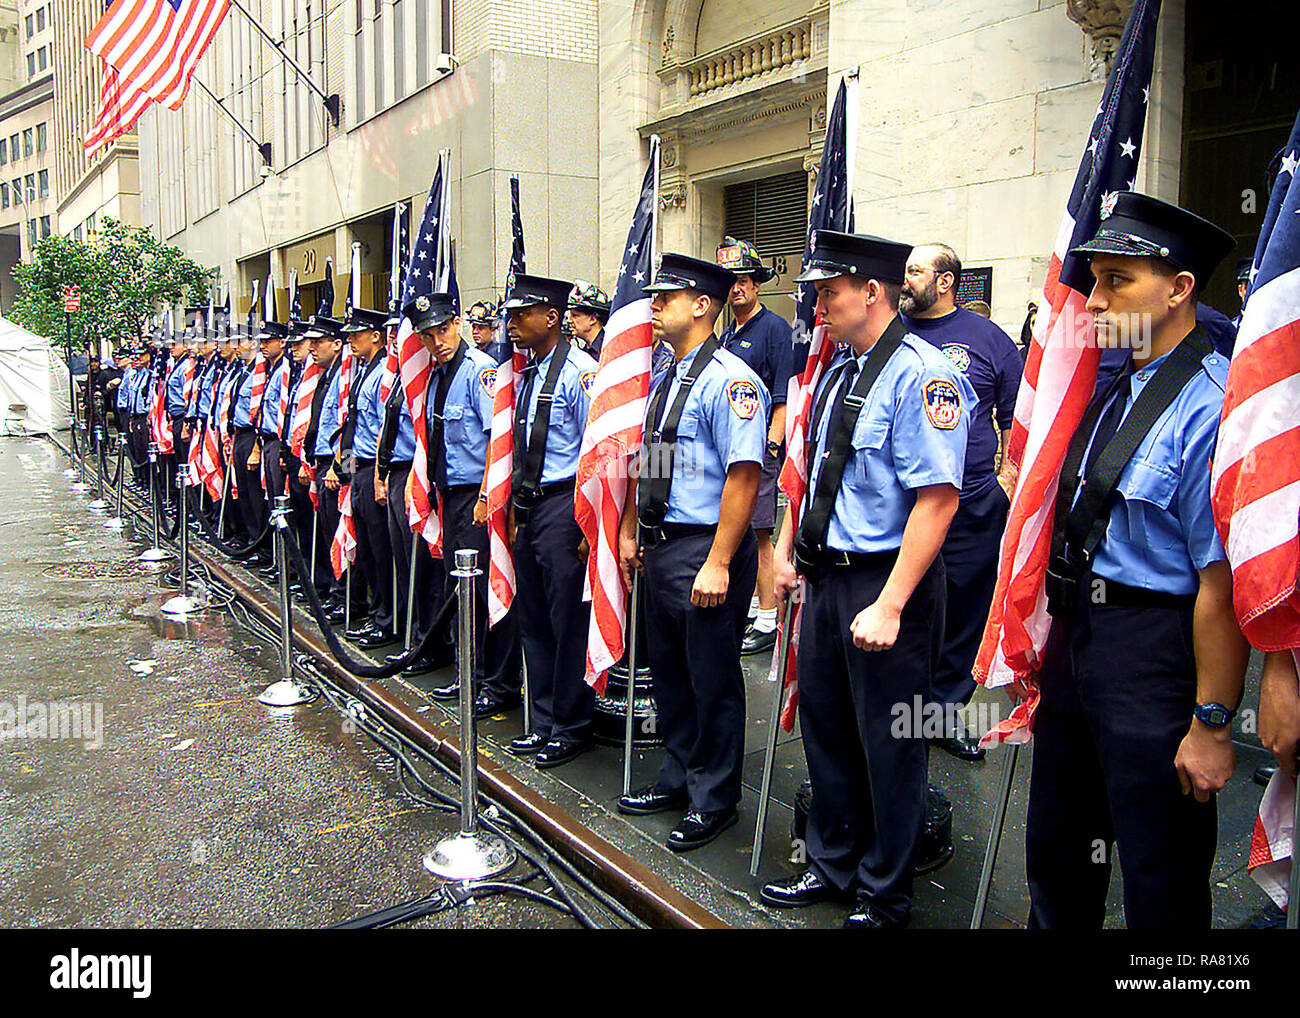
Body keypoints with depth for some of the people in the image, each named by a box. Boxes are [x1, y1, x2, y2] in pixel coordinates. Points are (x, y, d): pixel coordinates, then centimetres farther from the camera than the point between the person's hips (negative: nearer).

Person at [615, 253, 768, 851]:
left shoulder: (730, 380, -16)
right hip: (660, 547, 9)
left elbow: (743, 475, -21)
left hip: (706, 550, -9)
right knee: (666, 668, 19)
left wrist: (718, 563, -23)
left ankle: (713, 800, 22)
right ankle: (678, 779, 37)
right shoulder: (662, 380, 12)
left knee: (712, 678, 5)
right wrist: (629, 532, 19)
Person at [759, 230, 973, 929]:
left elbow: (938, 498, -24)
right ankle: (832, 867, 40)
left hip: (887, 582, -8)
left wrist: (889, 606, -25)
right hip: (826, 576, 9)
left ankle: (883, 896, 28)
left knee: (888, 744, 8)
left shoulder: (921, 375, -18)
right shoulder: (836, 371, 10)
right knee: (824, 725, 19)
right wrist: (787, 550, 19)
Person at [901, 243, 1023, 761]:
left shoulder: (988, 338, 4)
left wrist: (1009, 476, 1)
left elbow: (1016, 416, 8)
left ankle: (946, 708, 22)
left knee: (964, 611, 7)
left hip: (971, 503, 0)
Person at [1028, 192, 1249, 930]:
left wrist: (1211, 725, -20)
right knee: (1057, 853, 24)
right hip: (1079, 634, 9)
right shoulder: (1116, 391, 8)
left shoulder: (1212, 406, -20)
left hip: (1155, 651, -8)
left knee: (1161, 885, 10)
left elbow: (1224, 580, -22)